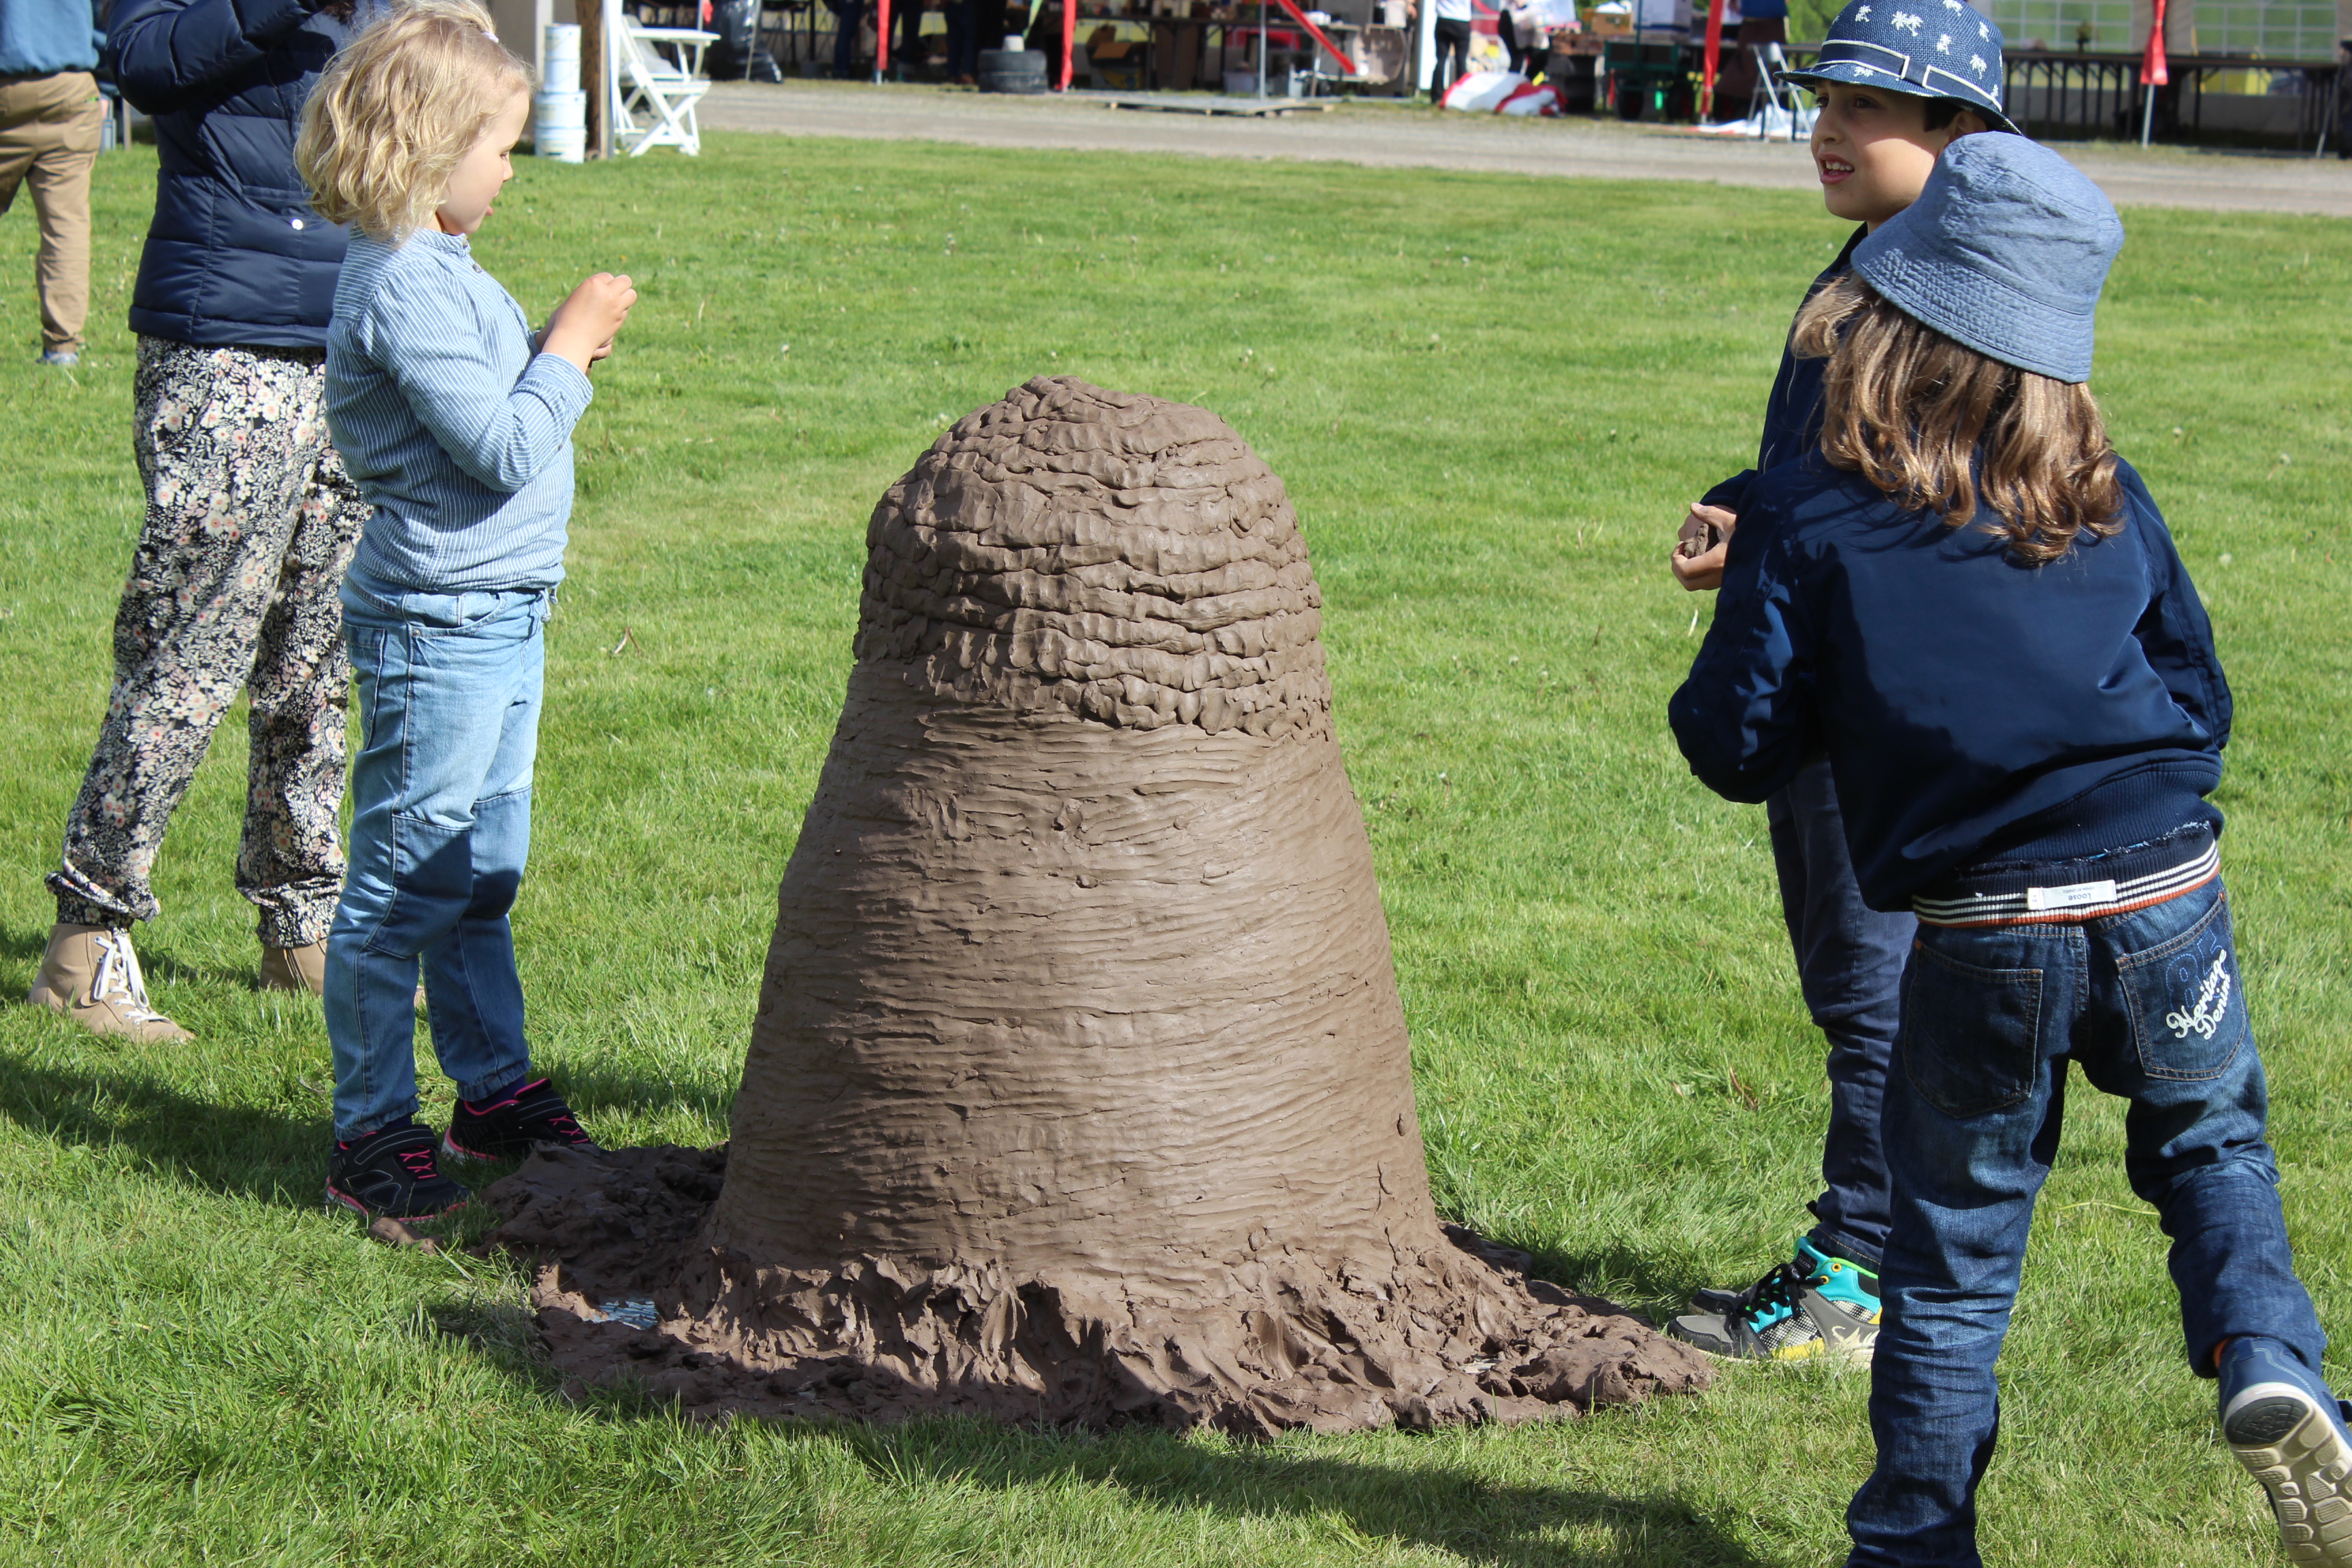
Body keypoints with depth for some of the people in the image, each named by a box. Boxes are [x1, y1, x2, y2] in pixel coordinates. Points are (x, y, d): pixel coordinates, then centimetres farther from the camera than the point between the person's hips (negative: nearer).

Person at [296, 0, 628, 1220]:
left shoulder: (433, 270, 12)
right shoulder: (403, 287, -20)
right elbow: (504, 453, -23)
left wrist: (556, 355, 7)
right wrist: (568, 349, -12)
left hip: (498, 614, 10)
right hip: (440, 625, -10)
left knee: (480, 880, 19)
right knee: (404, 882, -2)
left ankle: (493, 1091, 31)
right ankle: (372, 1135, 5)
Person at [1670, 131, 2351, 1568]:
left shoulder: (1808, 517, -1)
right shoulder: (2106, 495, 8)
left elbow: (1739, 747, 0)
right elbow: (2201, 701, 14)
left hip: (1980, 942, -2)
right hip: (2170, 902, 2)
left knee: (1955, 1249, 12)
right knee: (2213, 1151, 21)